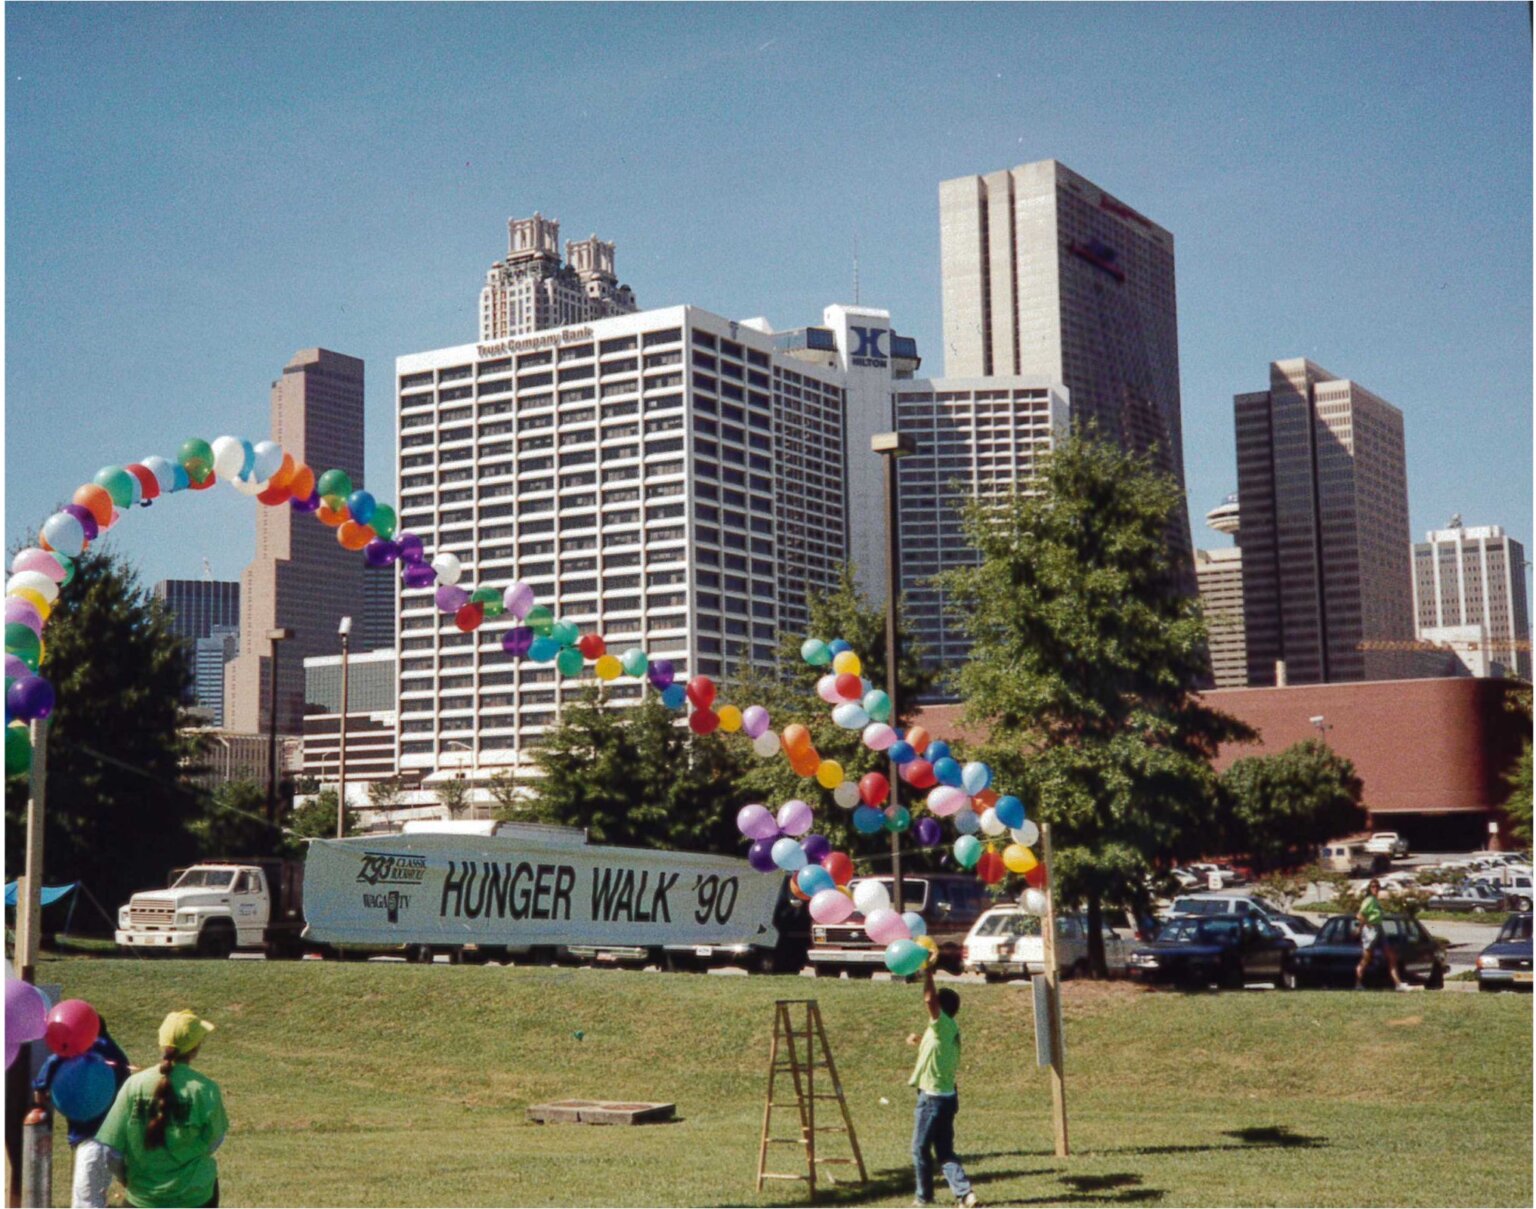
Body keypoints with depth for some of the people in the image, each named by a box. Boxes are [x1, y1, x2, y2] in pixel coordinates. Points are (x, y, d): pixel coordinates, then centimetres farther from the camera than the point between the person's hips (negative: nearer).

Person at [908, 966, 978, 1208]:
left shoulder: (942, 1025, -14)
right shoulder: (950, 1030, 11)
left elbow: (929, 1000, -30)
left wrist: (928, 973, -24)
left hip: (932, 1097, -9)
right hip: (947, 1095, 9)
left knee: (920, 1148, 6)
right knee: (945, 1151, 10)